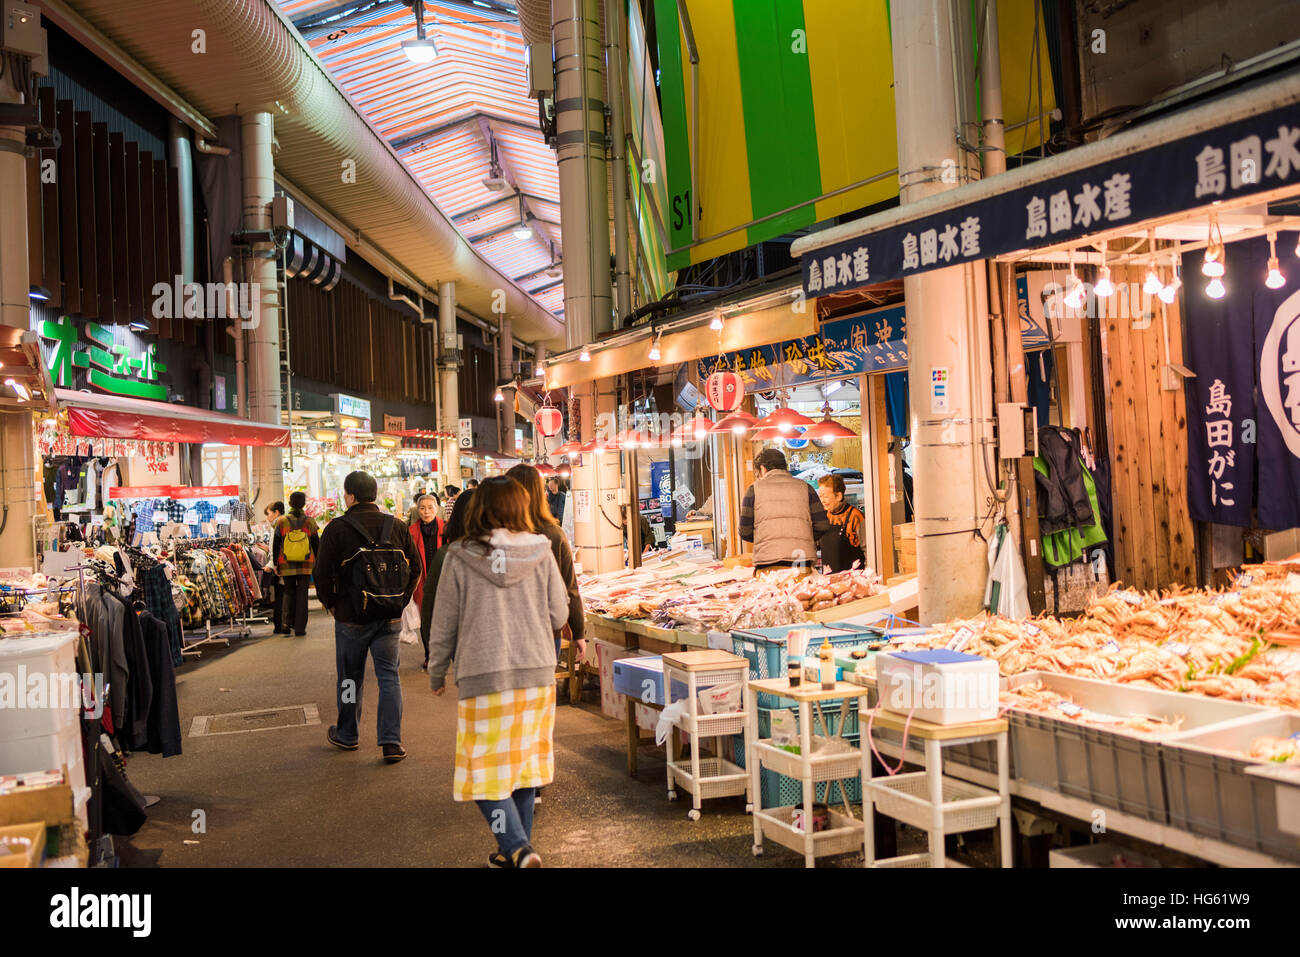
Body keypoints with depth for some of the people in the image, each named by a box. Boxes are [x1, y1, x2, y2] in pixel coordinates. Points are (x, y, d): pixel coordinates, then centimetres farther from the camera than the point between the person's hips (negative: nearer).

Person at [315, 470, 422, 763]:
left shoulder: (337, 529, -10)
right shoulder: (397, 527, 1)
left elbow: (322, 573, -8)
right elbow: (415, 568, 4)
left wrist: (330, 603, 8)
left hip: (351, 618, -2)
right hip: (390, 618, 2)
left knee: (350, 678, 13)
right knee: (389, 676, 6)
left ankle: (347, 735, 30)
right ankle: (391, 741, -1)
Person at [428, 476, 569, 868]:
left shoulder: (460, 559, -6)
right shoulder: (541, 553, -2)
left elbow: (444, 625, 0)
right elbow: (559, 615, 4)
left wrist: (437, 673, 15)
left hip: (483, 678, -3)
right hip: (537, 674, 3)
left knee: (486, 772, 5)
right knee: (523, 764, 16)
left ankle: (519, 850, -9)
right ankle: (517, 849, 27)